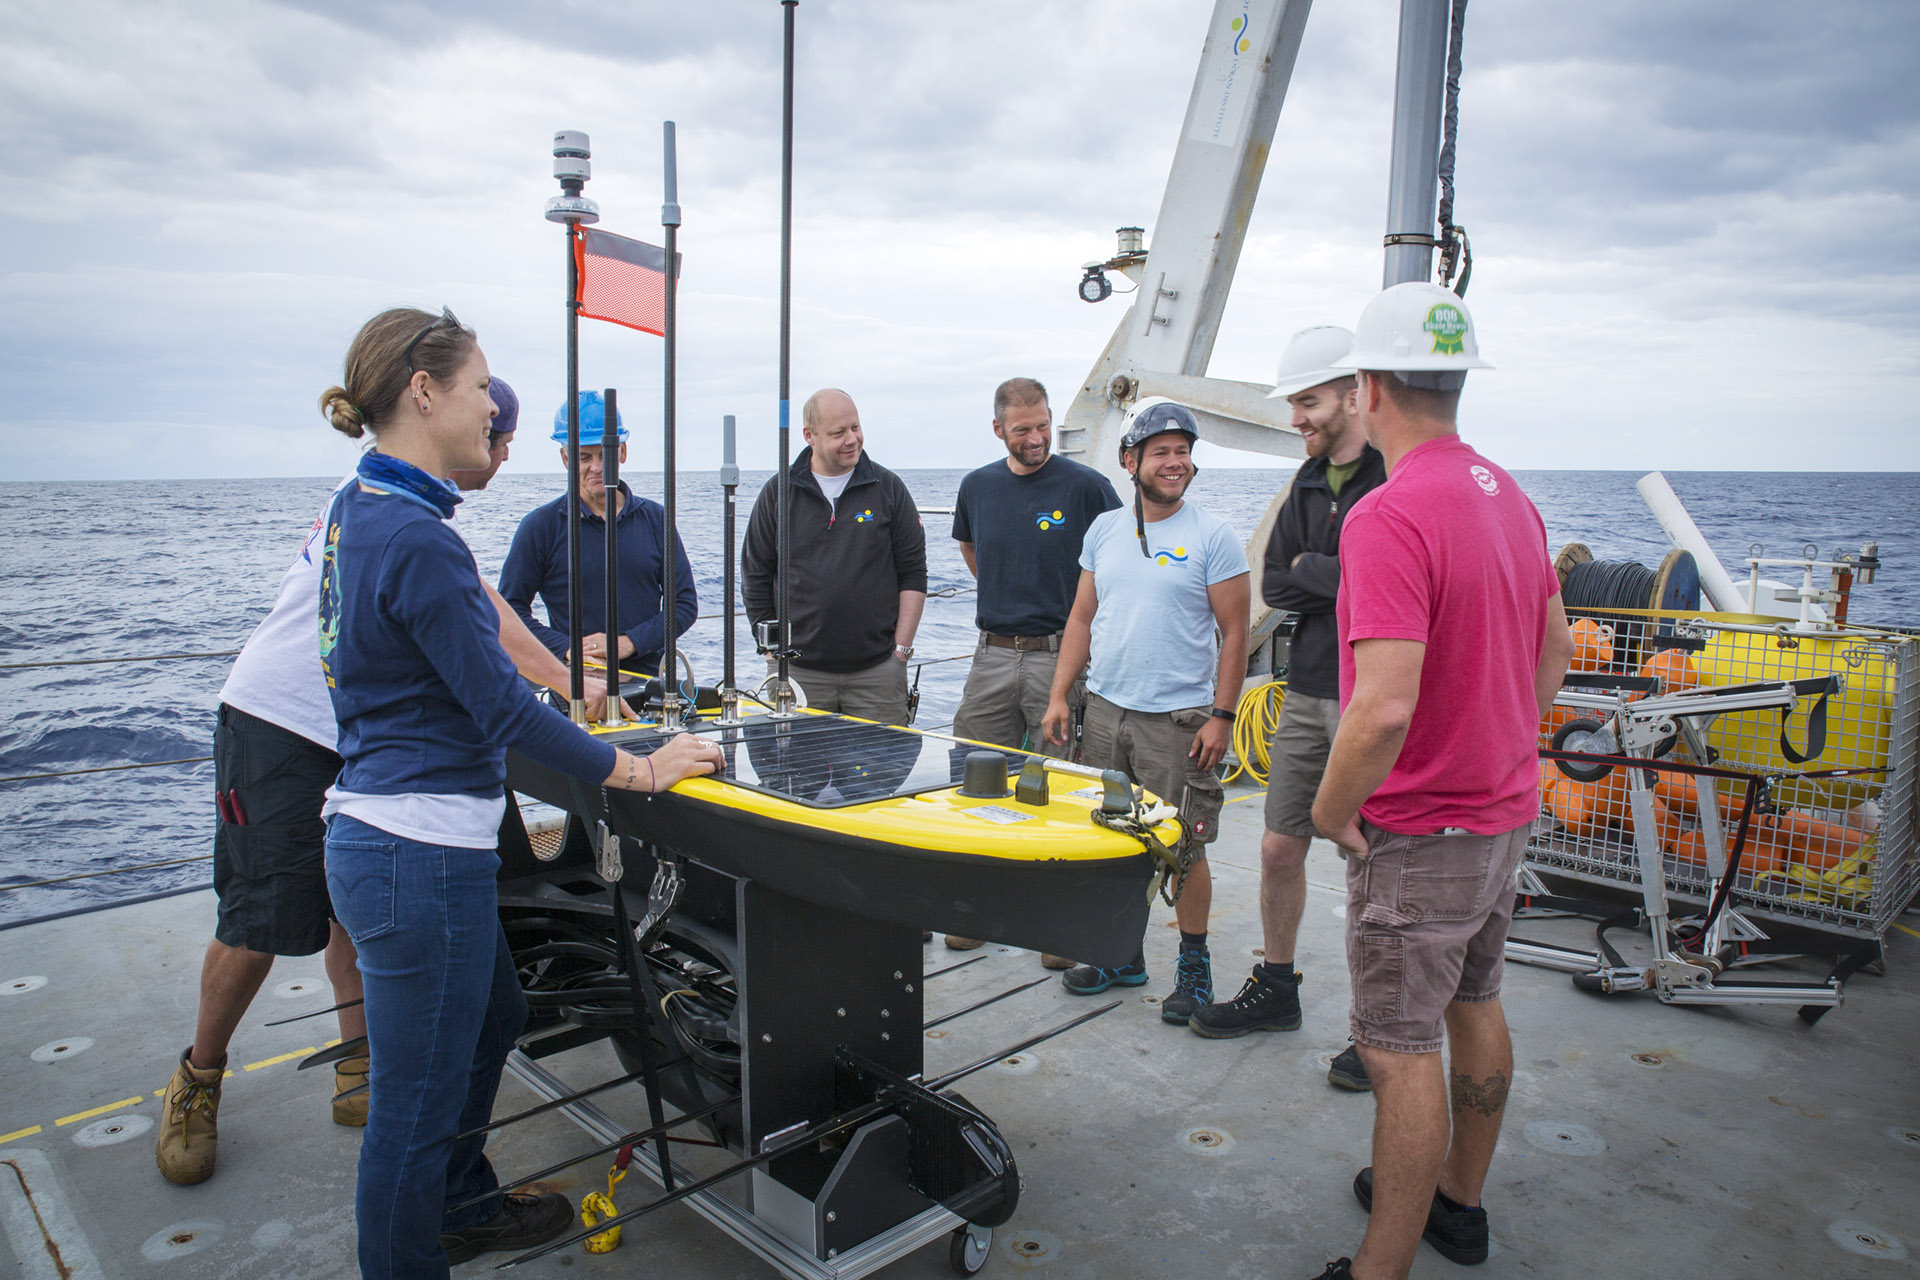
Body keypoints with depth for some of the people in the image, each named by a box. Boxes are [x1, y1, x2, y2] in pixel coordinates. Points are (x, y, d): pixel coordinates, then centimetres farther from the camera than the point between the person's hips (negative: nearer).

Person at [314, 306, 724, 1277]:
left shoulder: (355, 508, 9)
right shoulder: (414, 535, -22)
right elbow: (503, 707, -21)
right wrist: (638, 771, -13)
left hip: (372, 829, 11)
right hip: (421, 855, -11)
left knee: (491, 1016, 28)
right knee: (416, 1103, 6)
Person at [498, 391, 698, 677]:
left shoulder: (655, 518, 11)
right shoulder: (540, 525, 5)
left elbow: (685, 602, 10)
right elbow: (511, 609, 6)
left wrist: (629, 642, -4)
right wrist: (567, 648, -8)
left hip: (648, 676, 2)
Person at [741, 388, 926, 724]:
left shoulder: (887, 488, 4)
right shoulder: (778, 493, 5)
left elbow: (913, 573, 4)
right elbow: (756, 579, 9)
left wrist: (901, 649, -2)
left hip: (877, 672, 0)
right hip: (800, 673, 1)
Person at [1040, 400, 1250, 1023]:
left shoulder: (1212, 537, -5)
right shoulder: (1104, 529, 9)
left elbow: (1234, 634, -5)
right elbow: (1082, 618, 13)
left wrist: (1222, 717, -10)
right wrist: (1059, 695, 6)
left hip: (1178, 719, -5)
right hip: (1104, 710, 5)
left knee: (1184, 846, 2)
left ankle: (1194, 966, 20)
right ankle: (1123, 953, 29)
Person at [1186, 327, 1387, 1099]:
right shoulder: (1310, 481, 12)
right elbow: (1275, 587, 9)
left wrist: (1311, 570, -11)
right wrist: (1343, 583, -8)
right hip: (1307, 695, 7)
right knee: (1280, 847, 13)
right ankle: (1275, 989, 32)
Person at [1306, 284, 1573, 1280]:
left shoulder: (1387, 515, -25)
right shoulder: (1509, 497, 5)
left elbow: (1386, 707, -32)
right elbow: (1553, 647, 15)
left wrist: (1331, 811, -17)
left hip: (1420, 833, -9)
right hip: (1506, 809, 9)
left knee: (1403, 1051, 1)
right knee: (1475, 1008, 22)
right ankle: (1457, 1200, 41)